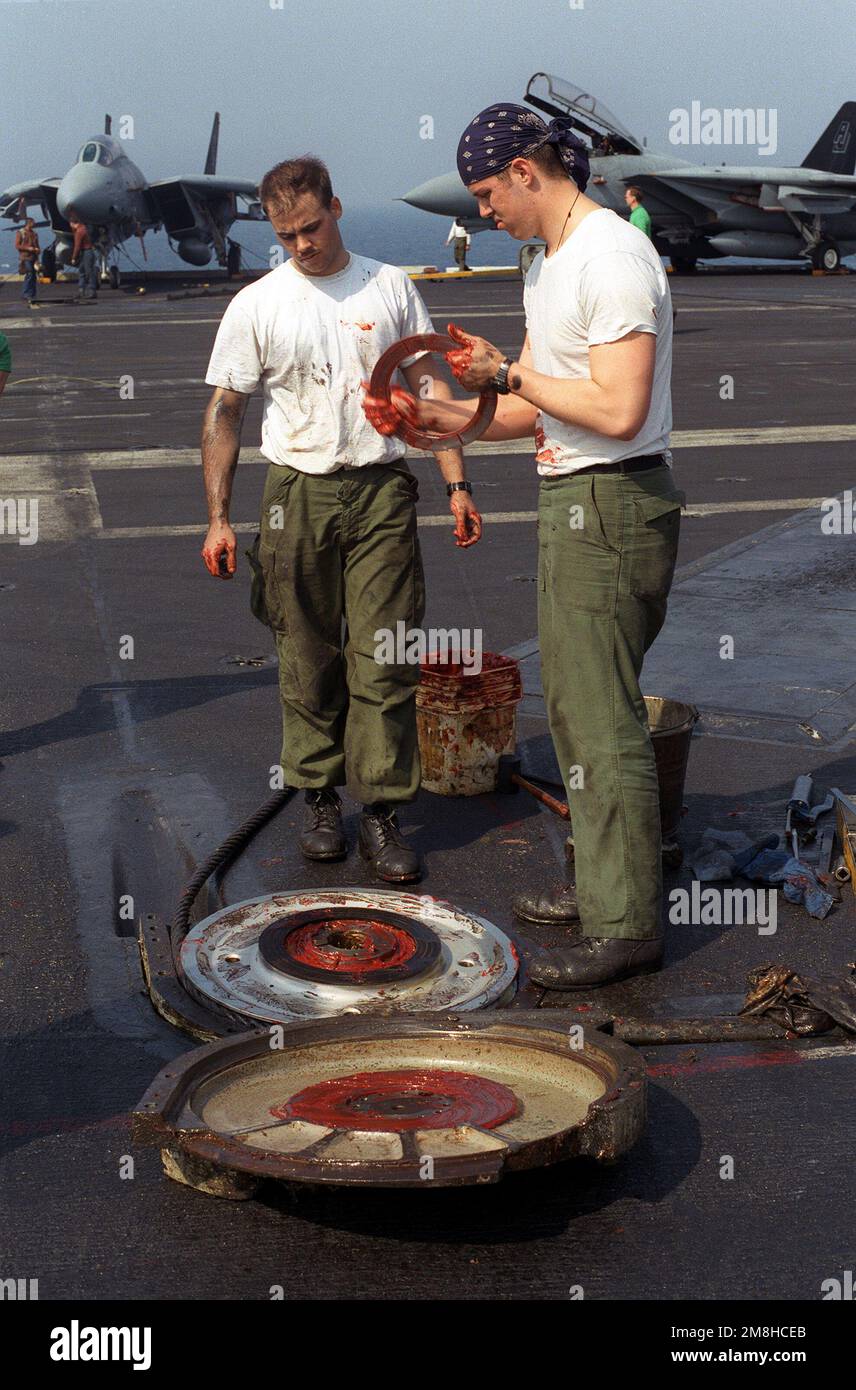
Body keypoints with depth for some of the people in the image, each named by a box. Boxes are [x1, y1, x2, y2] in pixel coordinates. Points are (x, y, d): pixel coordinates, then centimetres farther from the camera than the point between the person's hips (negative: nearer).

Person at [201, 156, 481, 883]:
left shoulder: (391, 287, 6)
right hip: (298, 493, 0)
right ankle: (320, 798, 20)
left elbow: (430, 386, 9)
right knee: (309, 660, 6)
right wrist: (218, 516, -3)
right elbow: (225, 411, 4)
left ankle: (382, 811, 4)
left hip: (381, 488, 0)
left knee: (385, 659, -3)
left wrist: (457, 482, 2)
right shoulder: (257, 305, 3)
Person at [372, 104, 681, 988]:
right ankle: (600, 885, 28)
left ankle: (625, 924, 0)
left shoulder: (612, 258, -16)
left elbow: (617, 411, -25)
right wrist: (441, 416, 6)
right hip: (572, 504, 11)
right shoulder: (549, 264, 17)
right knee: (575, 706, 17)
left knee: (602, 718, -7)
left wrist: (508, 374, -14)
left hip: (613, 506, -11)